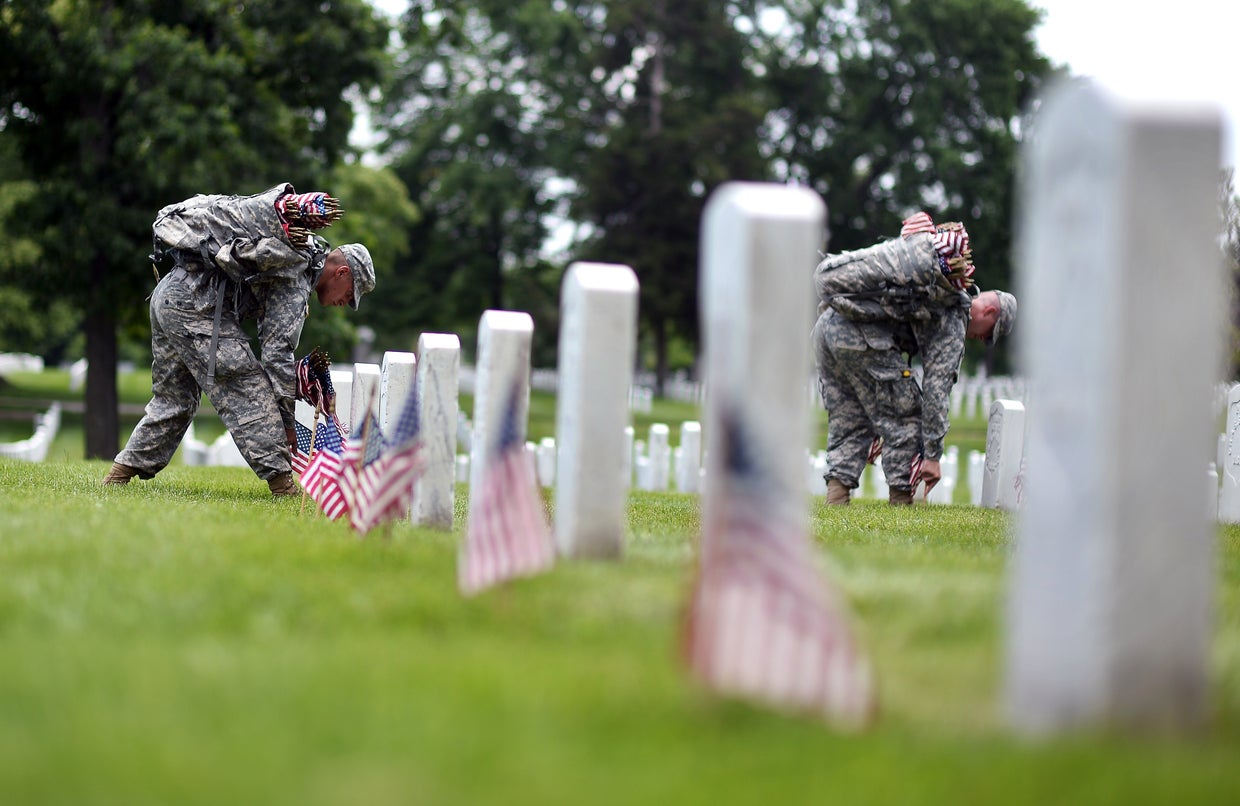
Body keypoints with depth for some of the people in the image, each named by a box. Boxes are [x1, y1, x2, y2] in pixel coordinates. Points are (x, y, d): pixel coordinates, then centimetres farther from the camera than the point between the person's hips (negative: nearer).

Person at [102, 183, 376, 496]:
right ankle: (281, 483, -11)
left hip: (165, 296, 10)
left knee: (172, 399, 18)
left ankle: (122, 472, 19)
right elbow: (277, 352, -10)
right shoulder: (296, 283, -7)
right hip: (195, 304, -10)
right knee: (247, 391, -9)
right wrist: (287, 422, -5)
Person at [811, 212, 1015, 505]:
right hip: (859, 336, -9)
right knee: (903, 418, 4)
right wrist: (932, 455, -1)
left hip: (826, 323, 9)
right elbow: (936, 389, -5)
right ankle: (901, 504, 5)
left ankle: (836, 498, 9)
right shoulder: (953, 320, 0)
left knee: (849, 421, 16)